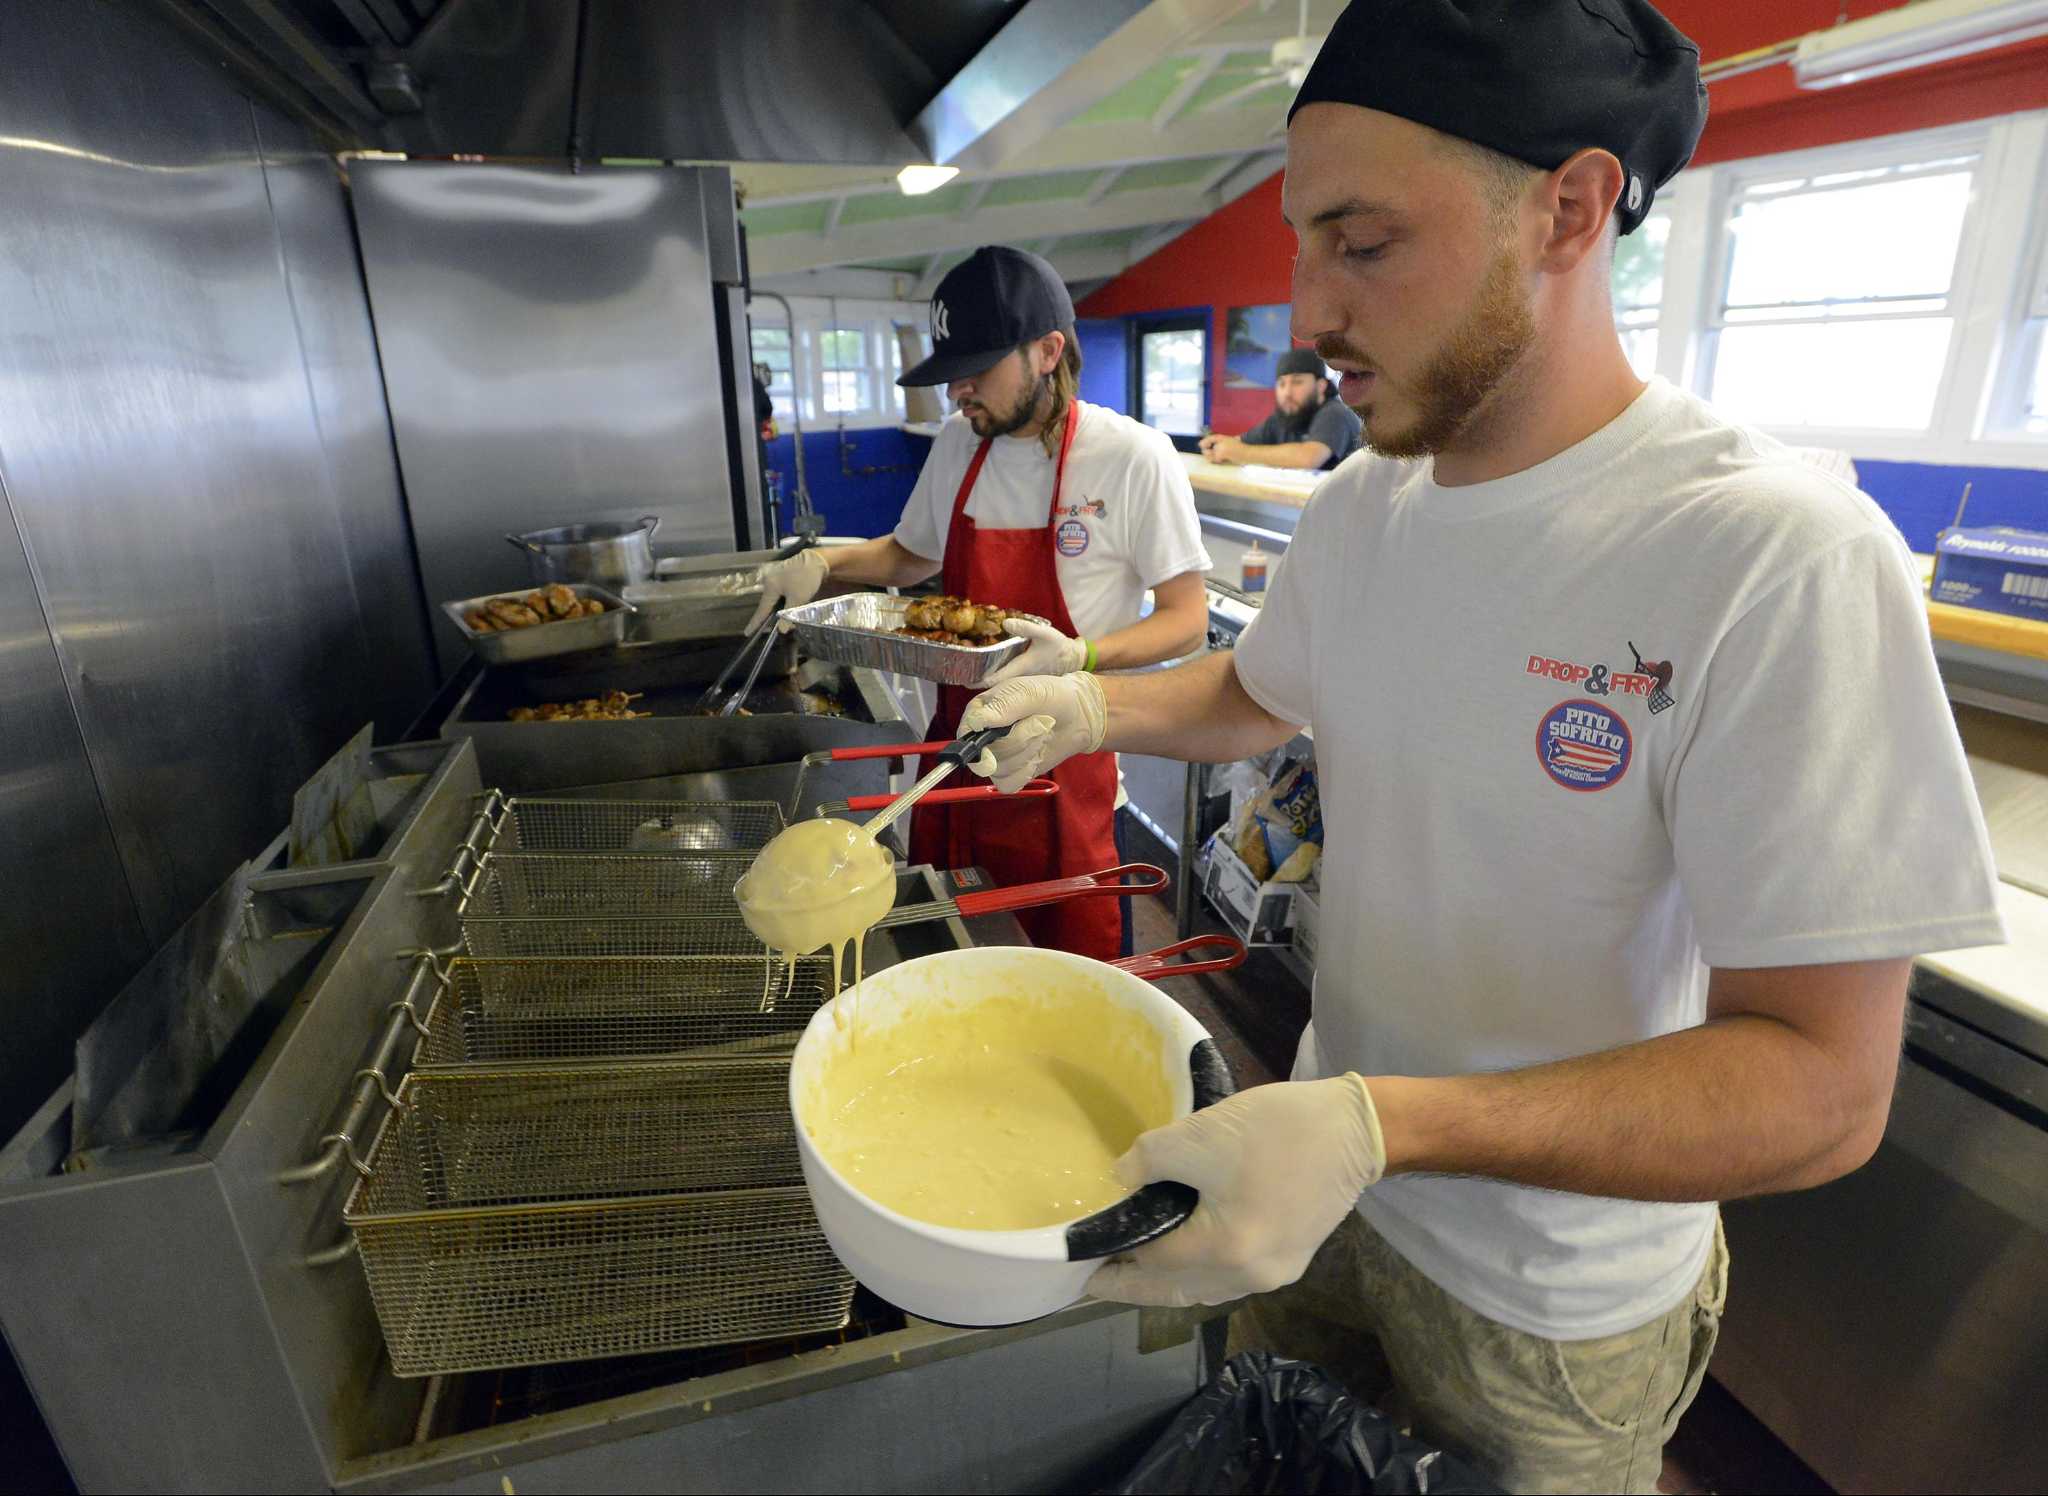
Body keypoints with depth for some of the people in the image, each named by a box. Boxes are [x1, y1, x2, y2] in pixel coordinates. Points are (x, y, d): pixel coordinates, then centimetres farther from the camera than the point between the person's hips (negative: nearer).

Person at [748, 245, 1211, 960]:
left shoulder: (1134, 458, -14)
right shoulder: (957, 446, 5)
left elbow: (1187, 621, -11)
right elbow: (911, 555, 21)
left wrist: (1078, 656, -28)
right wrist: (823, 562, 3)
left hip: (1064, 775, -5)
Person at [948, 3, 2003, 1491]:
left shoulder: (1781, 558, -28)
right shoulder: (1358, 508, -6)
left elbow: (1825, 1085, -27)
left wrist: (1380, 1121, -39)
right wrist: (1096, 708, -8)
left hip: (1553, 1309, -5)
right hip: (1326, 1173, 6)